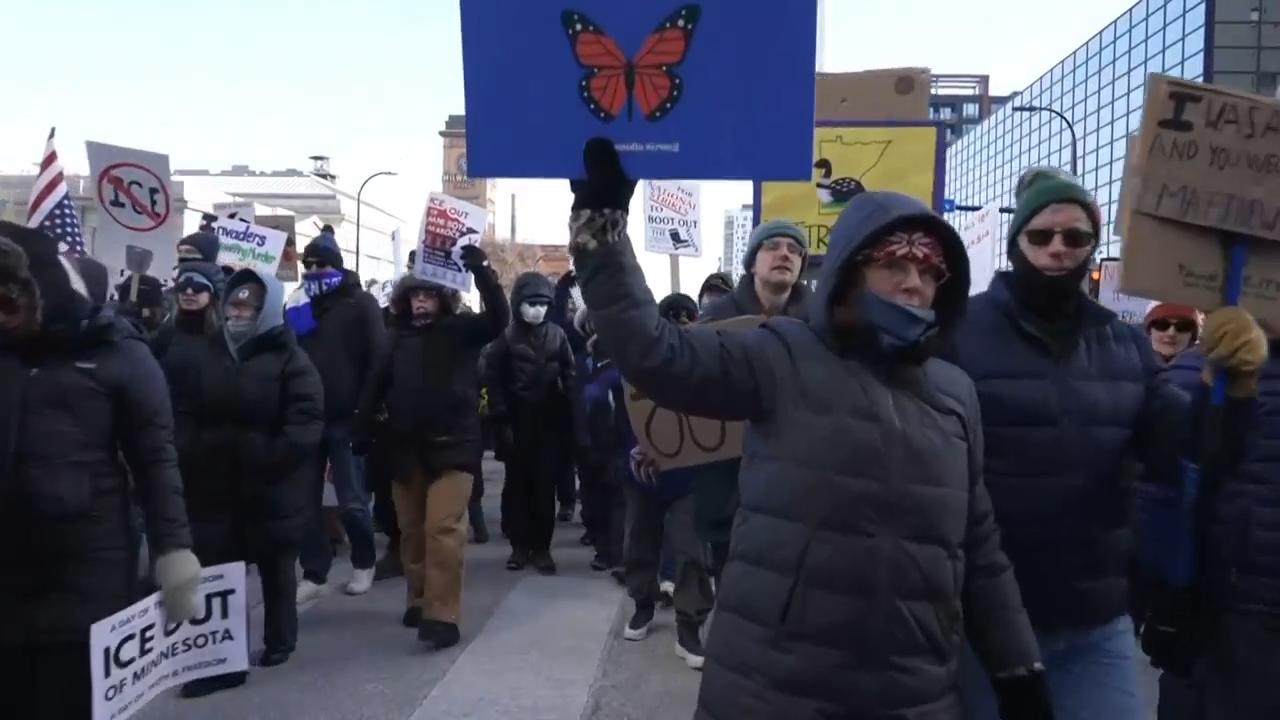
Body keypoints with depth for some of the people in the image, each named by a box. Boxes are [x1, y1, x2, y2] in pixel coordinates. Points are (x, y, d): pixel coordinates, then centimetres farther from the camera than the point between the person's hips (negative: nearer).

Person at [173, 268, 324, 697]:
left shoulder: (288, 357, -6)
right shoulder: (207, 354, 11)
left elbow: (306, 419, -15)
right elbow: (187, 413, 13)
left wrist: (274, 460, -24)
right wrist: (189, 456, 0)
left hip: (271, 487, -4)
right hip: (215, 484, 4)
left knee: (276, 567, 12)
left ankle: (279, 642, 29)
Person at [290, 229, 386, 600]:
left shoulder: (361, 304, 0)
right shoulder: (299, 307, 14)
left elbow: (378, 359, -8)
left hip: (346, 418, -4)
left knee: (352, 501, 1)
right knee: (306, 500, 6)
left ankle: (363, 563, 21)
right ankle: (313, 573, 15)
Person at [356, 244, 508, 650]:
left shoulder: (460, 330, 1)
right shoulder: (399, 338, 11)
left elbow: (499, 318, -15)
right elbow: (377, 386, 12)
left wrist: (480, 269, -24)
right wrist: (362, 428, 3)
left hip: (451, 445, -4)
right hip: (406, 448, 4)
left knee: (442, 529, -12)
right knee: (412, 530, 12)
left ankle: (442, 616, -10)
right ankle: (419, 601, 27)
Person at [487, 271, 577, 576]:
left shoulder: (557, 334, 3)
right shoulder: (506, 337, -1)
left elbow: (569, 376, 3)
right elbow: (494, 379, -3)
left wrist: (570, 417, -4)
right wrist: (502, 419, -9)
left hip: (550, 423, 1)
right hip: (516, 422, 0)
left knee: (545, 486, 2)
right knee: (517, 485, 7)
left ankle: (541, 547, 10)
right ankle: (519, 545, 17)